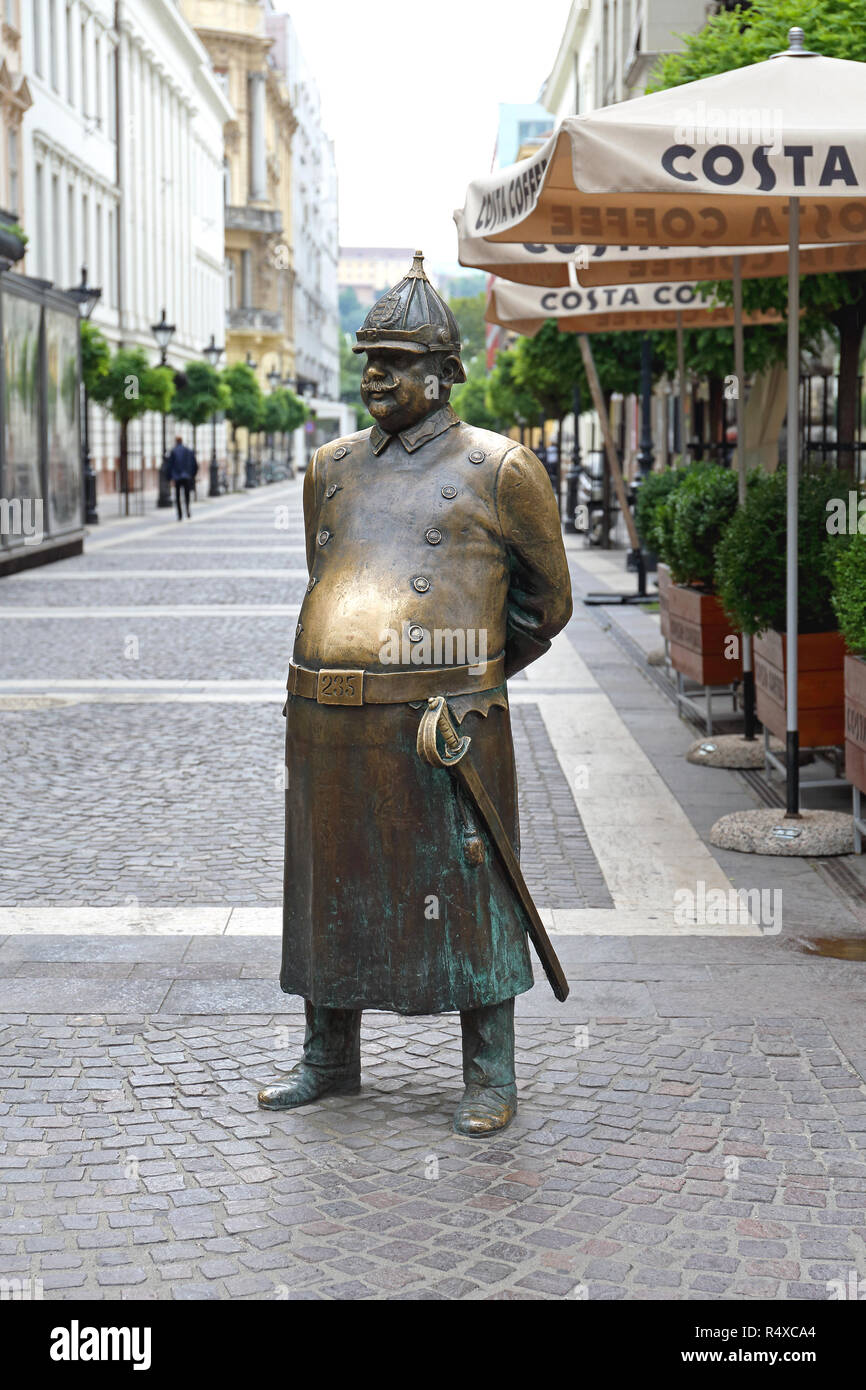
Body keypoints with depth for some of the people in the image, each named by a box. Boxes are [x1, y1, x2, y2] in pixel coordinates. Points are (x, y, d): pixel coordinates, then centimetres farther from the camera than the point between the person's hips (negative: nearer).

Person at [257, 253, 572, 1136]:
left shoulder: (497, 471, -1)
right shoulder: (334, 469, 13)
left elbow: (546, 603, 9)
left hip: (442, 725, -5)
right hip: (328, 728, 5)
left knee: (466, 895, 2)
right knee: (331, 889, 13)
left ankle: (490, 1076, 16)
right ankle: (329, 1060, 29)